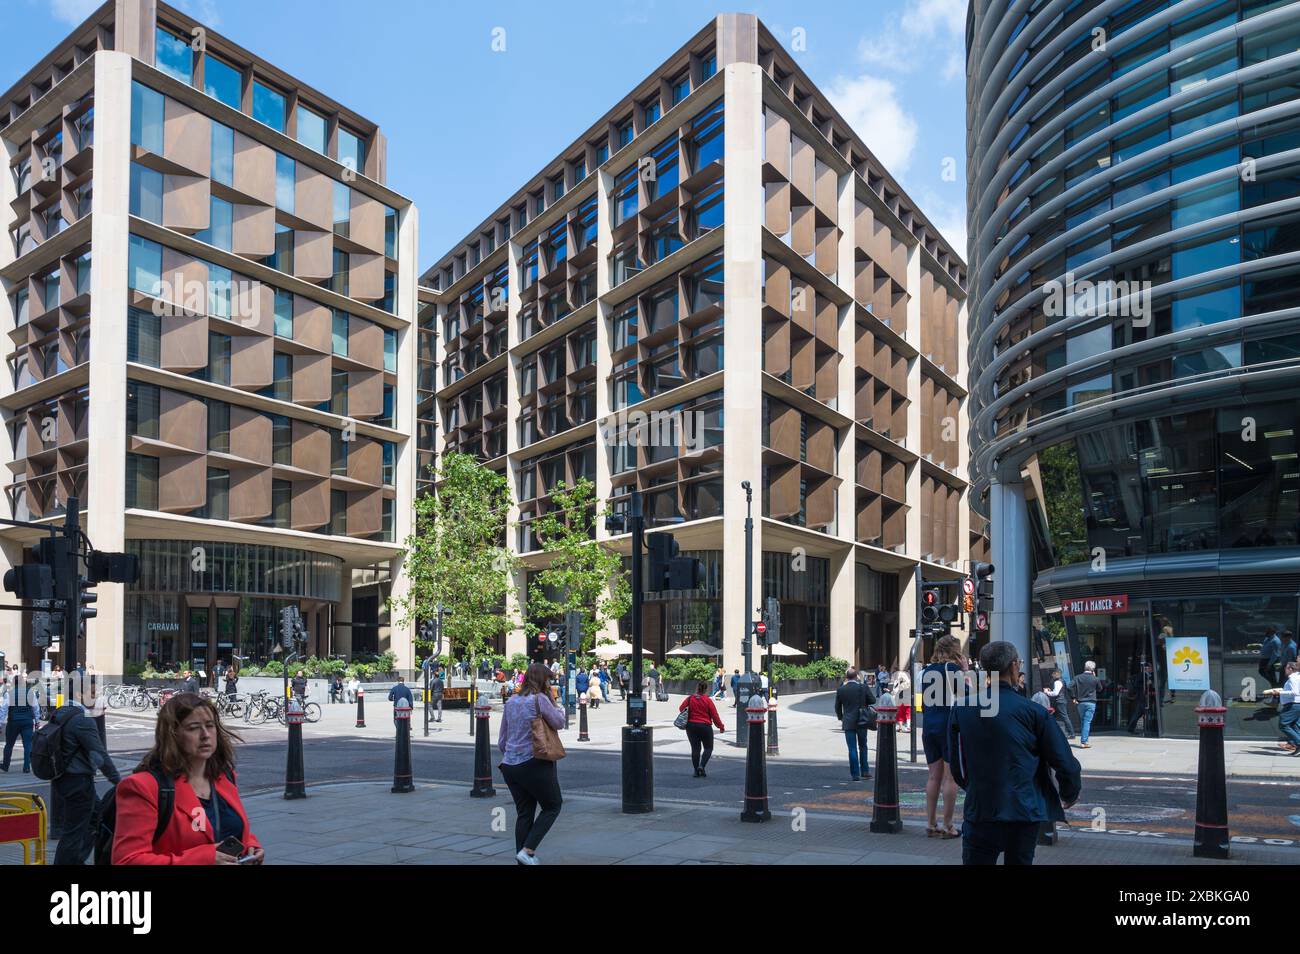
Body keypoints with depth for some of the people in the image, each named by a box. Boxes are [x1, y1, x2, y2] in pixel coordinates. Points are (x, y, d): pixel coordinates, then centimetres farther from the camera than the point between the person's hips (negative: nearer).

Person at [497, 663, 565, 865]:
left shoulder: (511, 701, 10)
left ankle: (523, 858, 14)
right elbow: (558, 723, -2)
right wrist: (559, 709, 15)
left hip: (510, 765, 7)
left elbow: (502, 740, 15)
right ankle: (527, 850, -4)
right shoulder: (540, 699, -11)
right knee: (552, 807, 8)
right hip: (534, 763, -7)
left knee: (524, 813, 13)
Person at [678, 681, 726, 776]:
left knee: (695, 748, 12)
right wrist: (721, 726, 4)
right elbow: (714, 715, -7)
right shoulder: (708, 700, -9)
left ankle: (696, 771, 12)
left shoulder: (689, 699, -2)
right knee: (708, 748, 10)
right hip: (705, 726, -3)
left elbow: (681, 708, 7)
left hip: (691, 726, 3)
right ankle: (702, 766, -9)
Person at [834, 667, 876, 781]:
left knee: (852, 749, 2)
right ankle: (865, 771, 18)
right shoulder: (863, 687, -8)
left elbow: (837, 707, 3)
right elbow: (873, 700, -2)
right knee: (863, 747, 16)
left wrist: (841, 718, 19)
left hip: (848, 723, 0)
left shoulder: (840, 690, -5)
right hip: (862, 721, 0)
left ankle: (855, 774, 1)